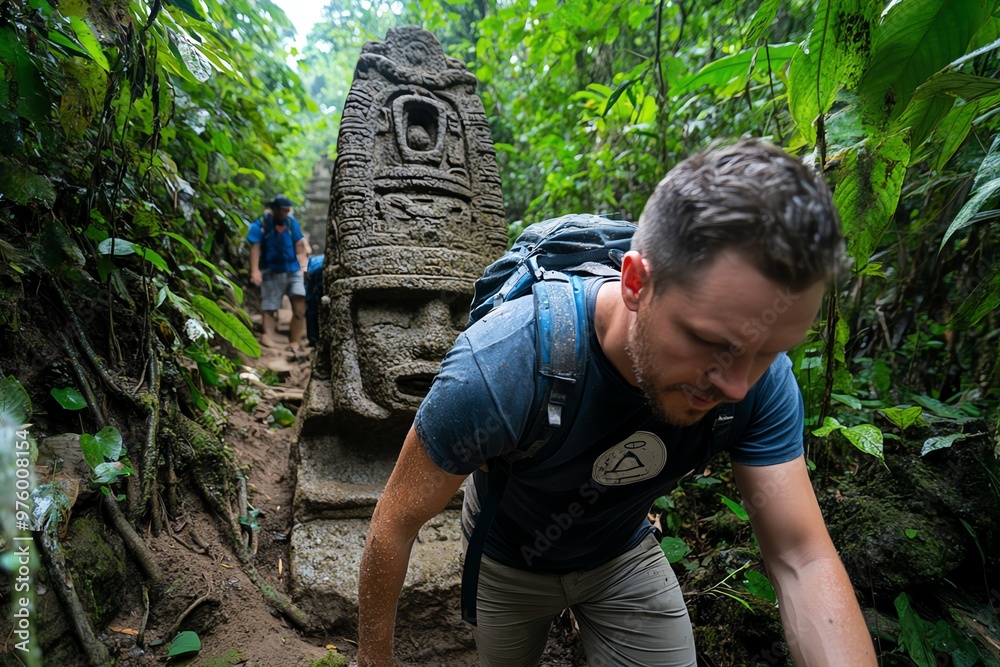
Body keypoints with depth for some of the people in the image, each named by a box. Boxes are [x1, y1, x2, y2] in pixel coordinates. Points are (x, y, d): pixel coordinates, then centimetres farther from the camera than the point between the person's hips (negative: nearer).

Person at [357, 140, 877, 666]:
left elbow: (803, 562, -25)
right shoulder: (494, 370, -41)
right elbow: (397, 522, -27)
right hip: (508, 562, -1)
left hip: (625, 556, 2)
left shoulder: (762, 375, -28)